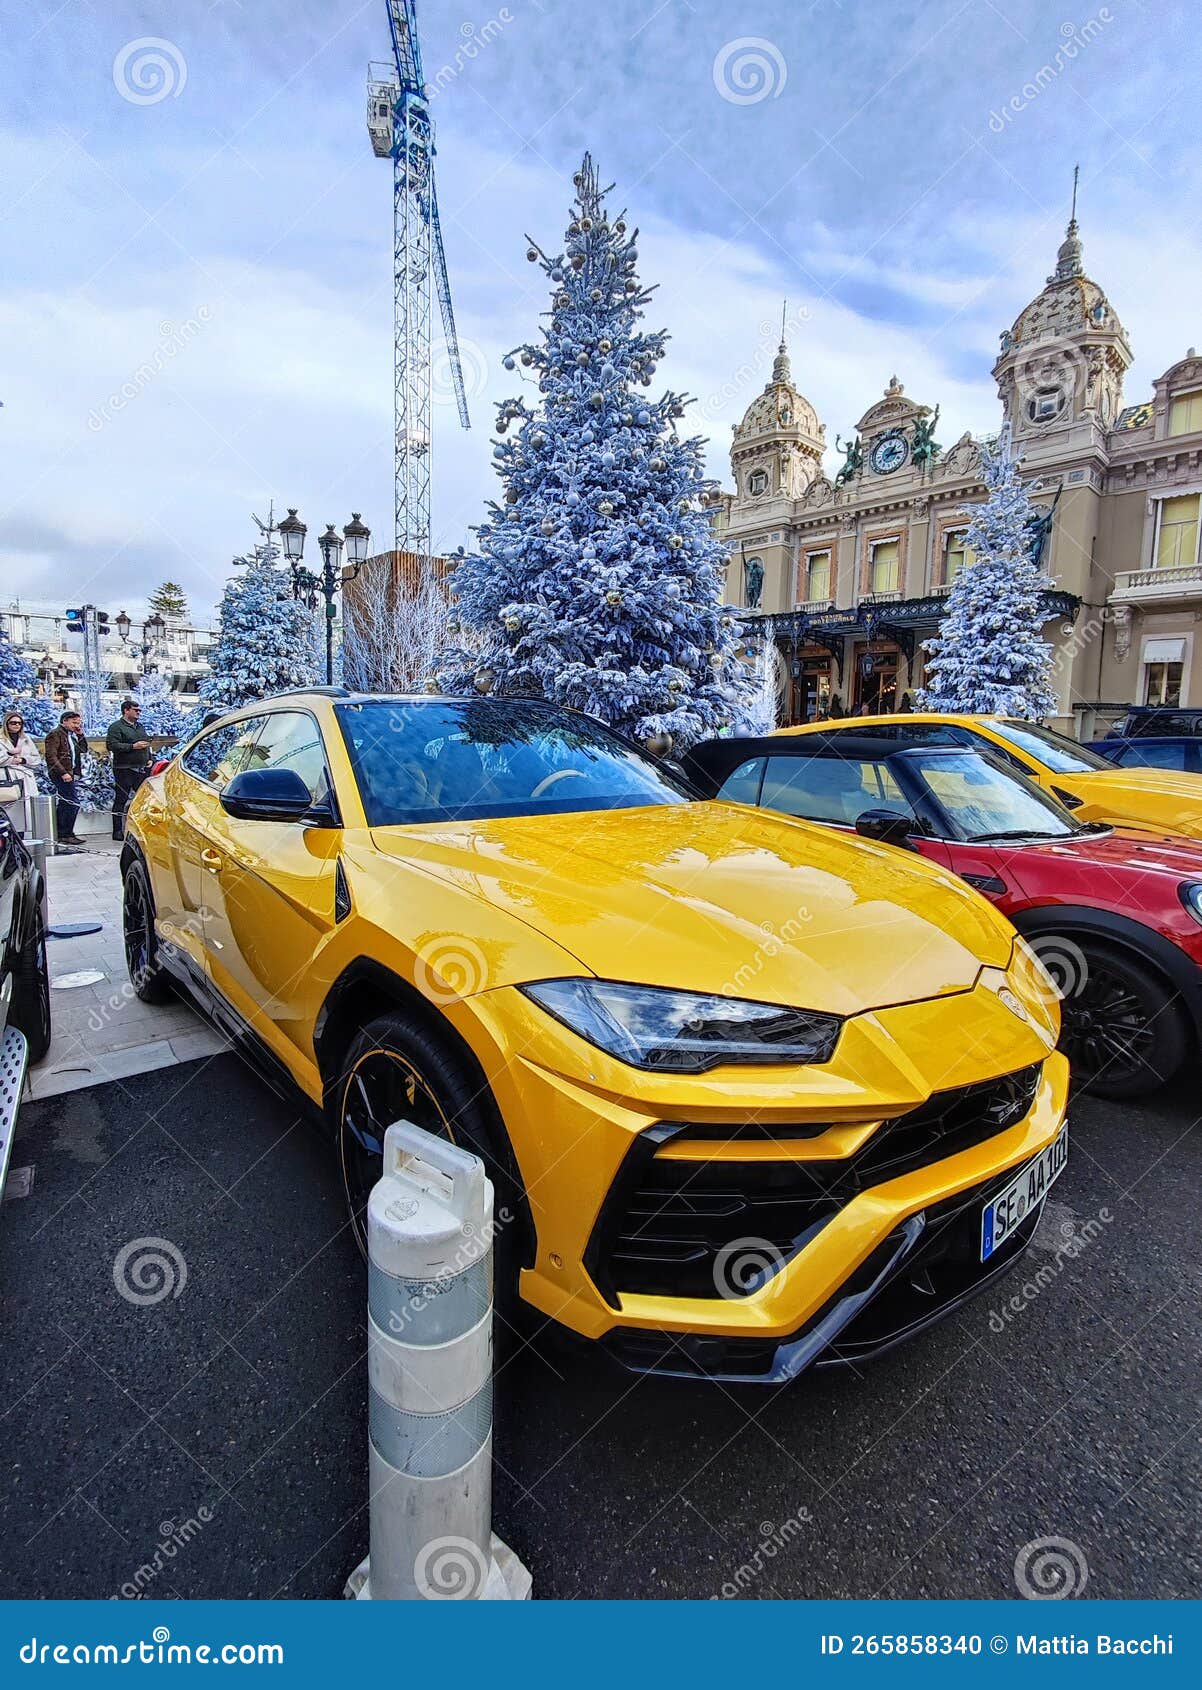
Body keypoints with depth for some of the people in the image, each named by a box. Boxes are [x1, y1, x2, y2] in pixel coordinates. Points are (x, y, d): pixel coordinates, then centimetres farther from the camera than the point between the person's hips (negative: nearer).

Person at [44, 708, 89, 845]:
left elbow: (83, 749, 16)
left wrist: (80, 734, 6)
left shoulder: (72, 735, 20)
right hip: (62, 774, -9)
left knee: (64, 804, 11)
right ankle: (67, 835, -10)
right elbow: (51, 756, -14)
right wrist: (63, 773, -20)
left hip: (72, 774, 9)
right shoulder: (55, 734, -6)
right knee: (73, 803, -13)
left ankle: (59, 834, 16)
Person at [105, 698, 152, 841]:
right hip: (124, 770, -7)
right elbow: (112, 745, -16)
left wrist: (149, 759, 15)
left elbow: (146, 745, 31)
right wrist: (133, 746, -20)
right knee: (120, 801, -1)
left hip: (141, 770, 7)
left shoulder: (140, 727, 20)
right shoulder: (116, 727, -4)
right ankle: (118, 832, 3)